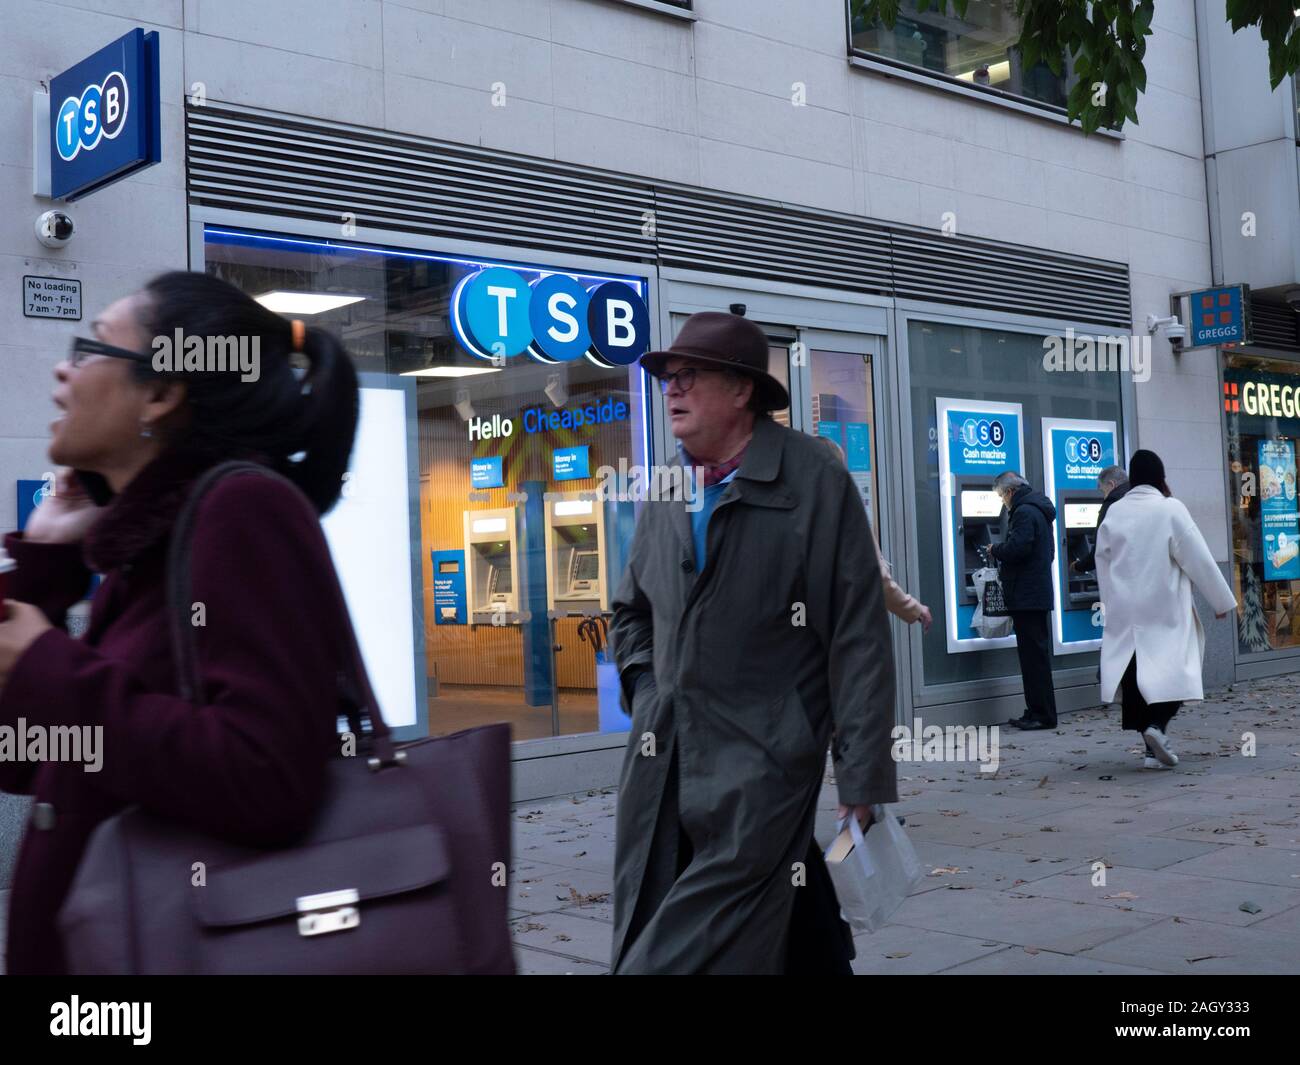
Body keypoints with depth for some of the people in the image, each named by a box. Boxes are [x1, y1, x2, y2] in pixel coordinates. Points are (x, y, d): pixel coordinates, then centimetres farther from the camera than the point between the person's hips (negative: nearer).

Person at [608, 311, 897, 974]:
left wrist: (863, 780, -10)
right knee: (645, 939, 10)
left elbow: (859, 639, -8)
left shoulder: (817, 483, -6)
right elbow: (630, 613, 26)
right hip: (660, 765, 6)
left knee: (707, 943, -8)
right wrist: (645, 691, 9)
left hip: (761, 770, -6)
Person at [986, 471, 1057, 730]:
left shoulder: (1024, 512, -14)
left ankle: (1043, 714, -5)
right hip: (1037, 594, 11)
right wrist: (1001, 554, 22)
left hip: (1027, 596, -11)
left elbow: (1017, 548, -25)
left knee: (1034, 654, -7)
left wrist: (994, 550, -5)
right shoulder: (1039, 511, 19)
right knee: (1036, 653, 13)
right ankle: (1037, 711, 18)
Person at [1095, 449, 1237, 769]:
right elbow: (1198, 558, -5)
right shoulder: (1170, 508, -7)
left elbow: (1103, 563, 11)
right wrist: (1221, 600, 4)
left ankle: (1152, 749, 5)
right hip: (1165, 608, -3)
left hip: (1125, 611, 4)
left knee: (1136, 675, 5)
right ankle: (1158, 724, -20)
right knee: (1173, 670, 2)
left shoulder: (1114, 512, 4)